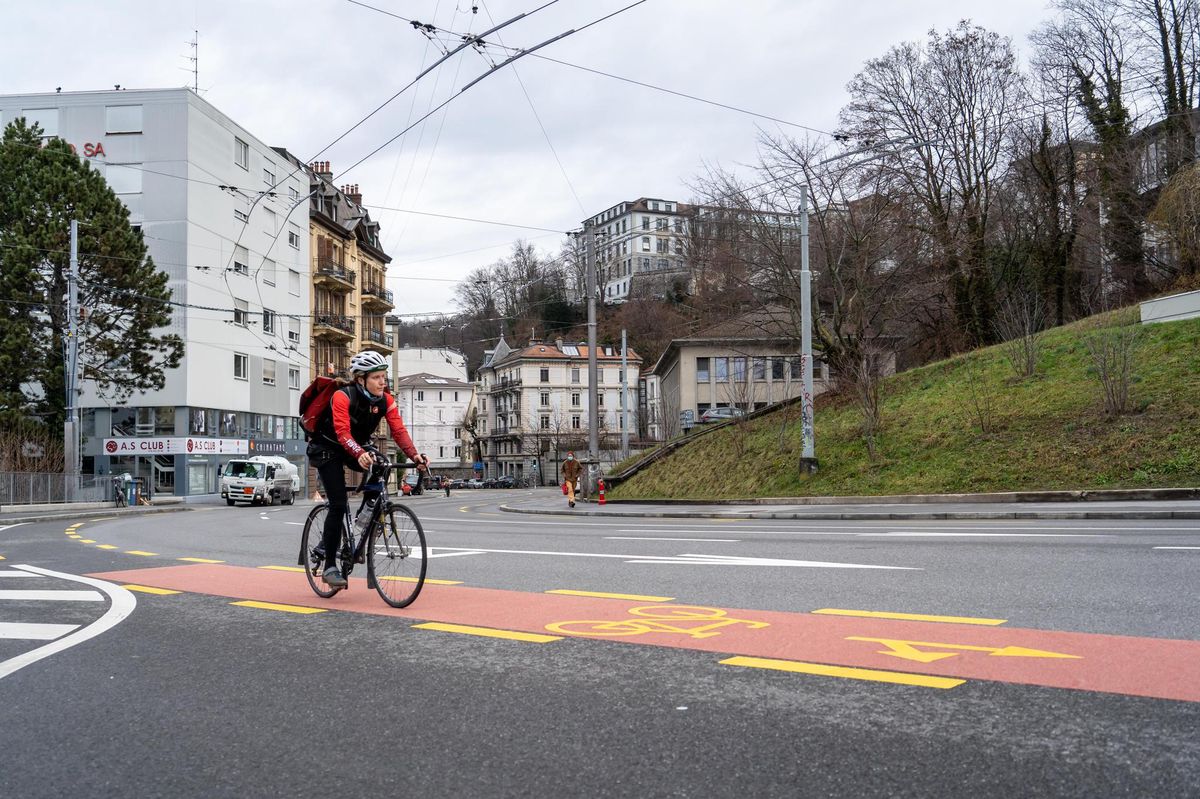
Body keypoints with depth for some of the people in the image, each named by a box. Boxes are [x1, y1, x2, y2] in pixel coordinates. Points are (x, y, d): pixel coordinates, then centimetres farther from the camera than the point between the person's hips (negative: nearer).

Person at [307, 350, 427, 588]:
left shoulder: (386, 400, -13)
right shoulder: (343, 396, -28)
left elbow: (399, 431, -22)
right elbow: (342, 432, -40)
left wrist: (414, 455, -39)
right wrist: (360, 454, -58)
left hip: (358, 447, 6)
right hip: (327, 448, -5)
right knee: (338, 504, -14)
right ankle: (330, 567, -7)